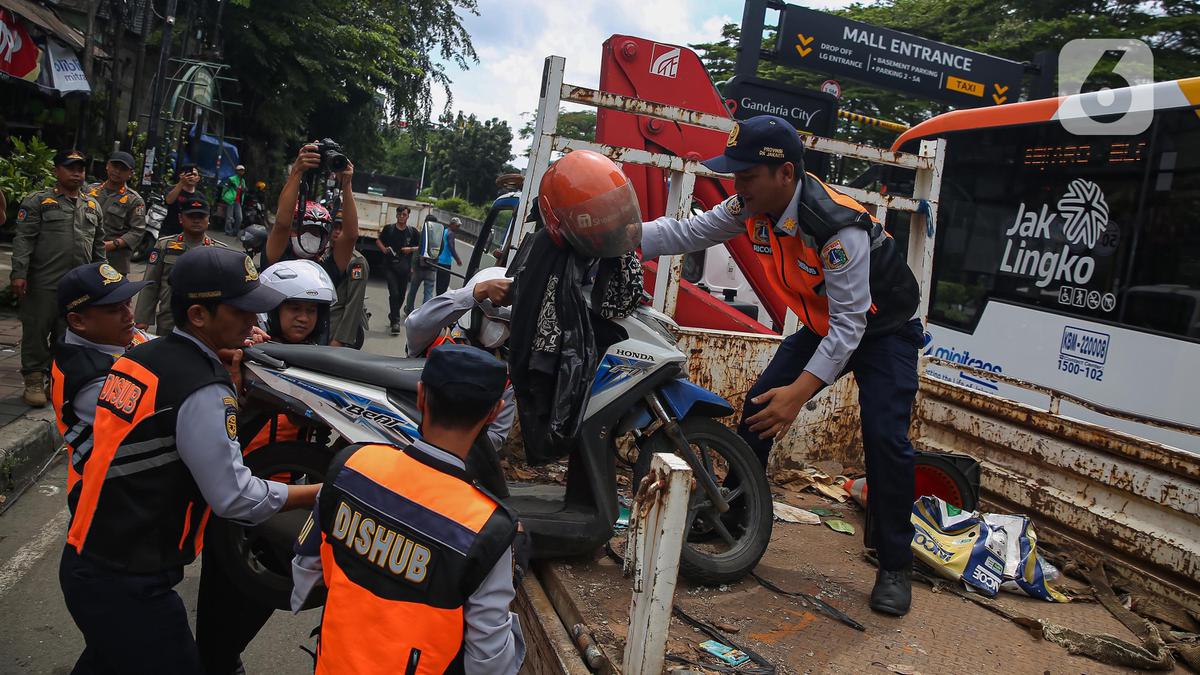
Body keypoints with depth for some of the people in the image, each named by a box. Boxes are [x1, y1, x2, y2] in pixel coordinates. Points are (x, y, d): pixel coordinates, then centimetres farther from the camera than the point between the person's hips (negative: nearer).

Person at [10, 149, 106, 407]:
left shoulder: (93, 206, 15)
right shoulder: (38, 201, 0)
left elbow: (98, 245, 19)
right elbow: (23, 239, -6)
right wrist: (19, 273, -15)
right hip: (42, 284, -4)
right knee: (36, 332, 2)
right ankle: (34, 381, 11)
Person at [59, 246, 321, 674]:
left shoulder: (137, 357, 3)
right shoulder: (204, 390, -22)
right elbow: (235, 498, -22)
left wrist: (217, 364, 7)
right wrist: (324, 492, -12)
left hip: (82, 561, 9)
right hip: (128, 586, -9)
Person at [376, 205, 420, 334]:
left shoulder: (412, 232, 4)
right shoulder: (388, 228, 3)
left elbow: (421, 247, 9)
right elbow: (378, 241, 14)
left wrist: (411, 249, -9)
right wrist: (383, 249, -6)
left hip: (405, 267, 2)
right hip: (390, 266, -2)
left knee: (401, 295, 10)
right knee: (394, 293, -13)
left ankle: (393, 316, 33)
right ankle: (395, 321, -9)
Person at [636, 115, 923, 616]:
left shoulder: (838, 226, -37)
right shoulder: (753, 207, -15)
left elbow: (850, 324, -36)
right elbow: (688, 233, -10)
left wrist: (800, 392, -44)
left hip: (883, 330, -7)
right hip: (822, 325, 7)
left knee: (884, 439, -19)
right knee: (759, 409, -1)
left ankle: (895, 565, -2)